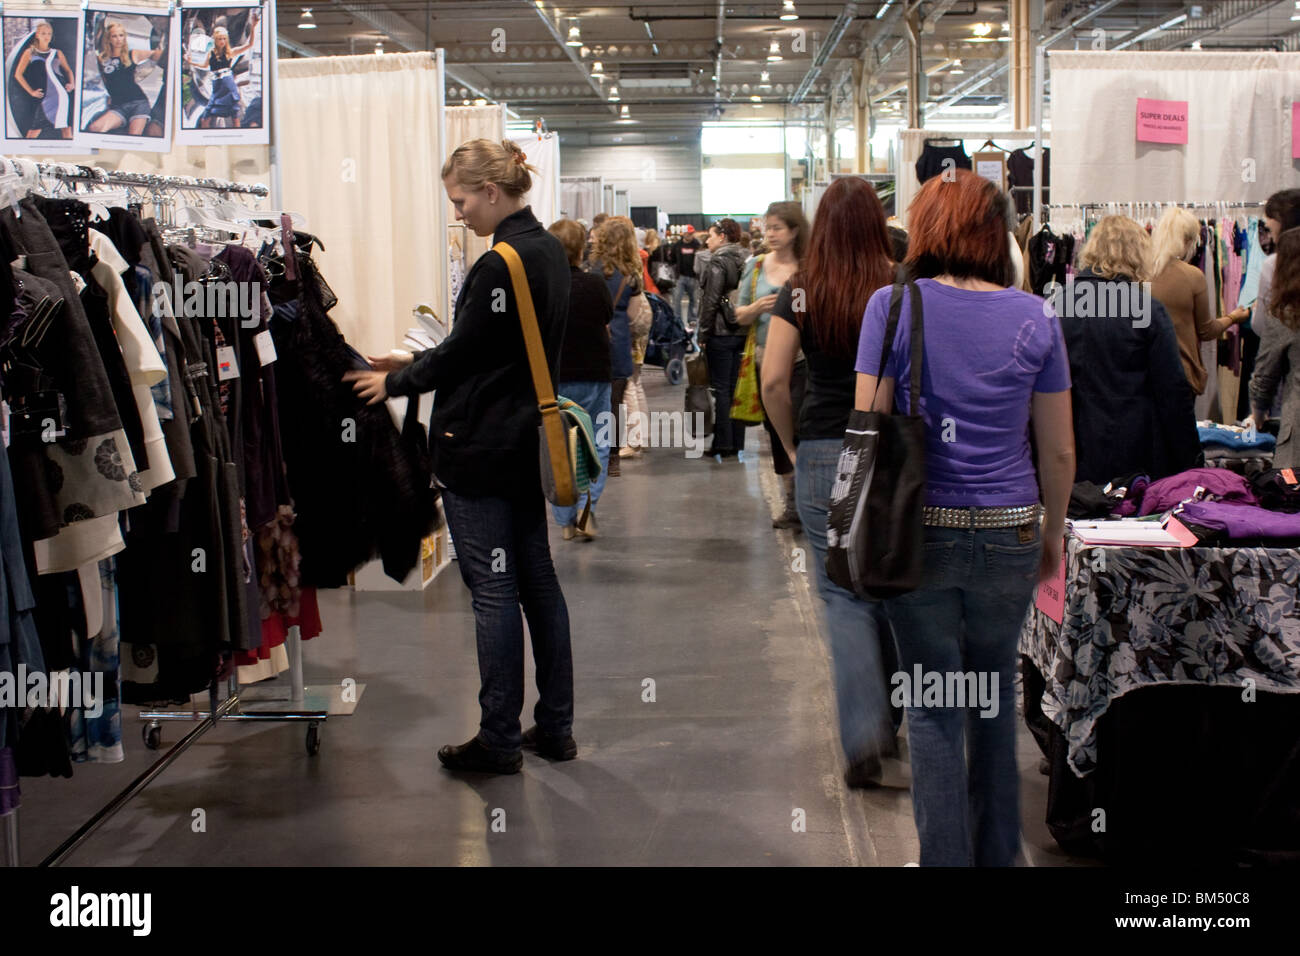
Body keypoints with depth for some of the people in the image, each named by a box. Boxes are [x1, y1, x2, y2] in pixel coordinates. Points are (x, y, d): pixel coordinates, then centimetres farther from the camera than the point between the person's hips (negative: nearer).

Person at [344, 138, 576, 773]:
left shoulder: (500, 264, -19)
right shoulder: (548, 251, 10)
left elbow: (463, 353, -15)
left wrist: (395, 383, 1)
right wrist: (413, 363, 16)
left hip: (481, 448, -9)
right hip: (527, 441, 9)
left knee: (493, 589, -2)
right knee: (537, 579, 13)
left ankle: (499, 739, 7)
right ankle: (556, 727, 21)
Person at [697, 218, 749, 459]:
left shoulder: (717, 262, -12)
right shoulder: (744, 261, 9)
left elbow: (710, 301, -16)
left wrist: (704, 334, -10)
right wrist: (744, 319, 14)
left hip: (721, 333, -7)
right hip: (742, 331, 7)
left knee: (721, 389, -1)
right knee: (736, 389, 10)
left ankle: (723, 445, 1)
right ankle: (738, 444, 13)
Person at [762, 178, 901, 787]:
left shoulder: (800, 292, -3)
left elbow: (773, 379, -10)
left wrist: (791, 443, 4)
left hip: (823, 456, -1)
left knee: (844, 596, 4)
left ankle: (862, 741, -5)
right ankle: (885, 720, 30)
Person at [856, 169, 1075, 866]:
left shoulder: (893, 306, -5)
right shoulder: (1034, 317, 0)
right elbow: (1059, 450, 3)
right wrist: (1053, 534, 16)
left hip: (918, 531, -2)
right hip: (1008, 535, 2)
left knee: (932, 711, 7)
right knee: (995, 701, 18)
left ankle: (945, 857, 13)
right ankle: (997, 852, 30)